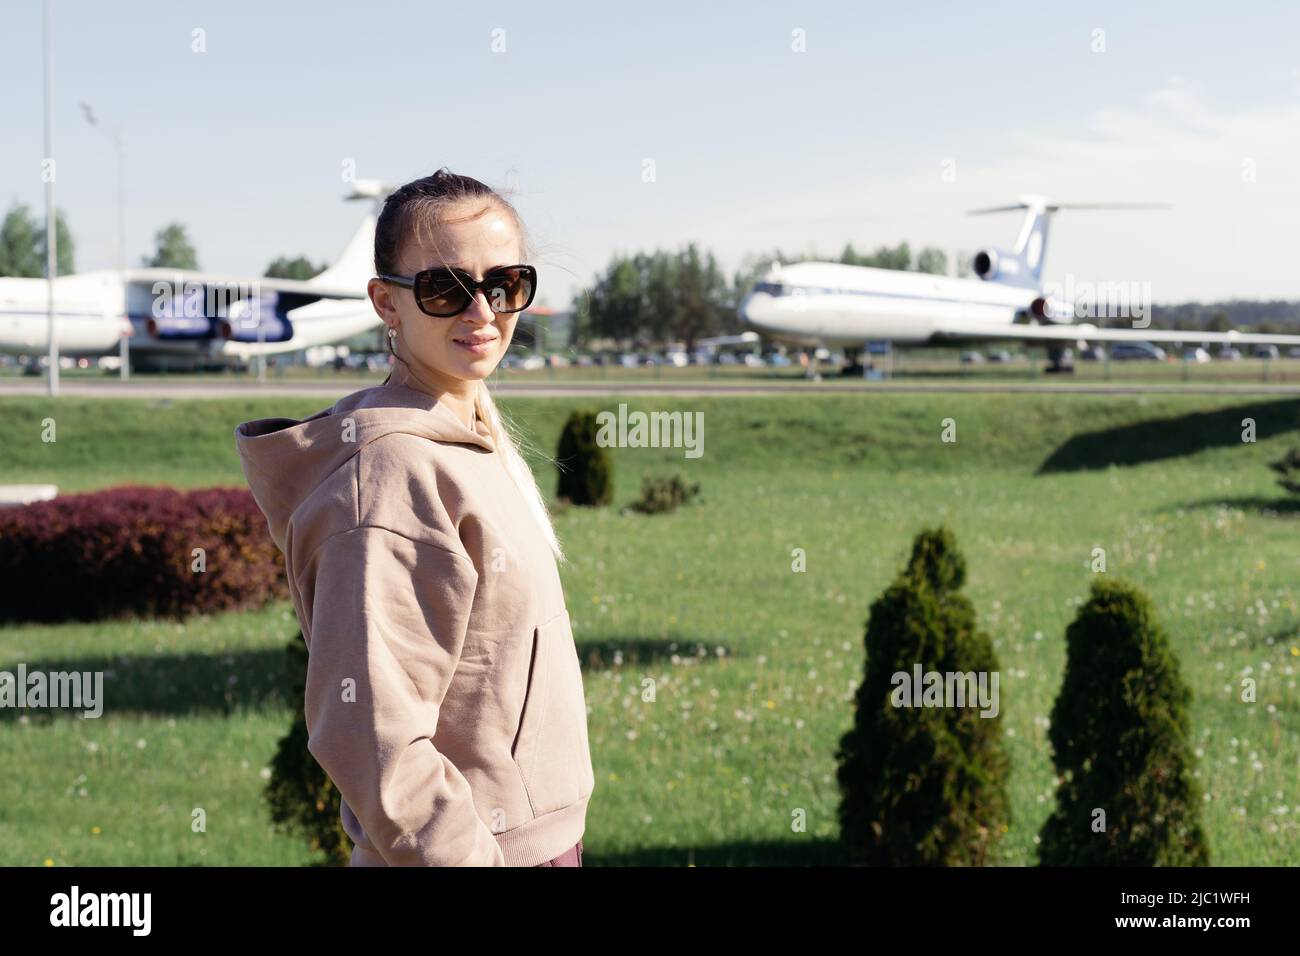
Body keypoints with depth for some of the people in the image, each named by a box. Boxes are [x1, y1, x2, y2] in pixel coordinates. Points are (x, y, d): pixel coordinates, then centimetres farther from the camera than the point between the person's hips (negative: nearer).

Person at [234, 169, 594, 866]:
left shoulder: (481, 441, 7)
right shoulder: (395, 475, -21)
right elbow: (372, 741, -25)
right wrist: (473, 856, -22)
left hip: (546, 835, 9)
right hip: (495, 849, -9)